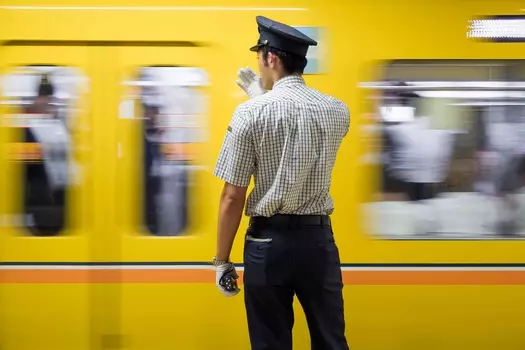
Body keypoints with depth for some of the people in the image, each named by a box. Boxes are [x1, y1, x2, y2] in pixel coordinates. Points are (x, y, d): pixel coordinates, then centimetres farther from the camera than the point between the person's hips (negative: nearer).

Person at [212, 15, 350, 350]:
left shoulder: (251, 113, -9)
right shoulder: (338, 111, 2)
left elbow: (233, 197, -9)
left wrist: (222, 260, 0)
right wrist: (263, 96, 28)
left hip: (269, 240, -3)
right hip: (319, 238, 3)